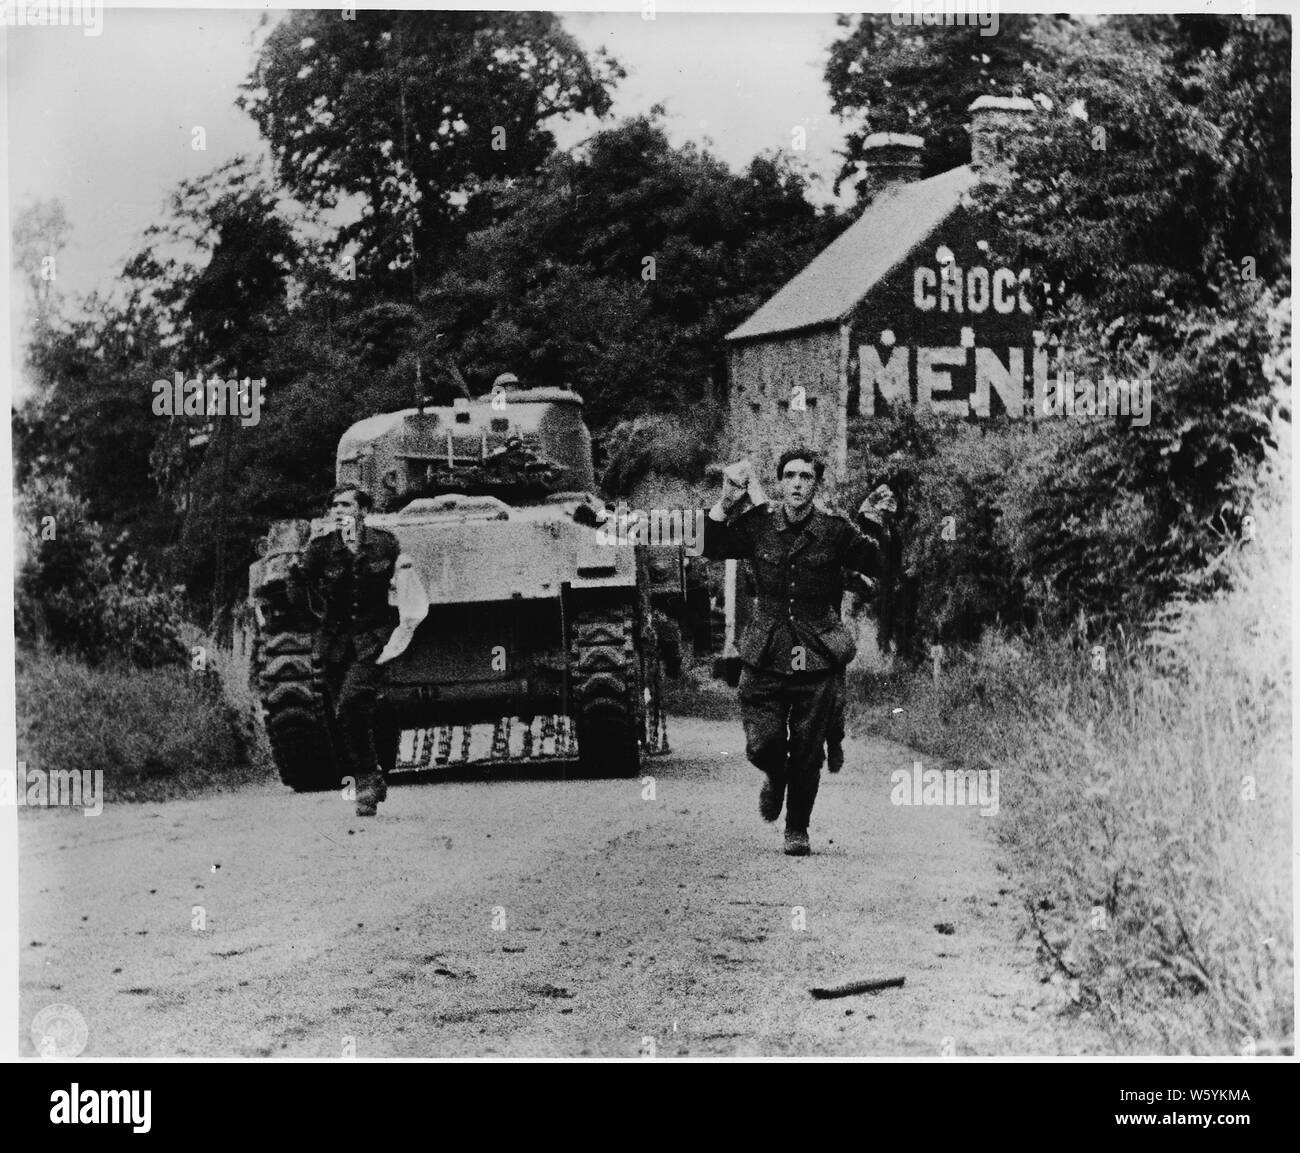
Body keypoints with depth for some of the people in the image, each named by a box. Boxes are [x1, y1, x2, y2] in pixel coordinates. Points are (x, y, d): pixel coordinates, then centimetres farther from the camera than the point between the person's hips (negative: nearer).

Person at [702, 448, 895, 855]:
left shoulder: (834, 530, 0)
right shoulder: (758, 525, 3)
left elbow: (874, 565, -3)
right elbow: (710, 547, -2)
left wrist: (875, 527, -18)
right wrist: (725, 504, -14)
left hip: (817, 659, -1)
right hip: (765, 656, 1)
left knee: (807, 753, 2)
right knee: (762, 745, -5)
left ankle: (798, 829, 22)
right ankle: (775, 776, 33)